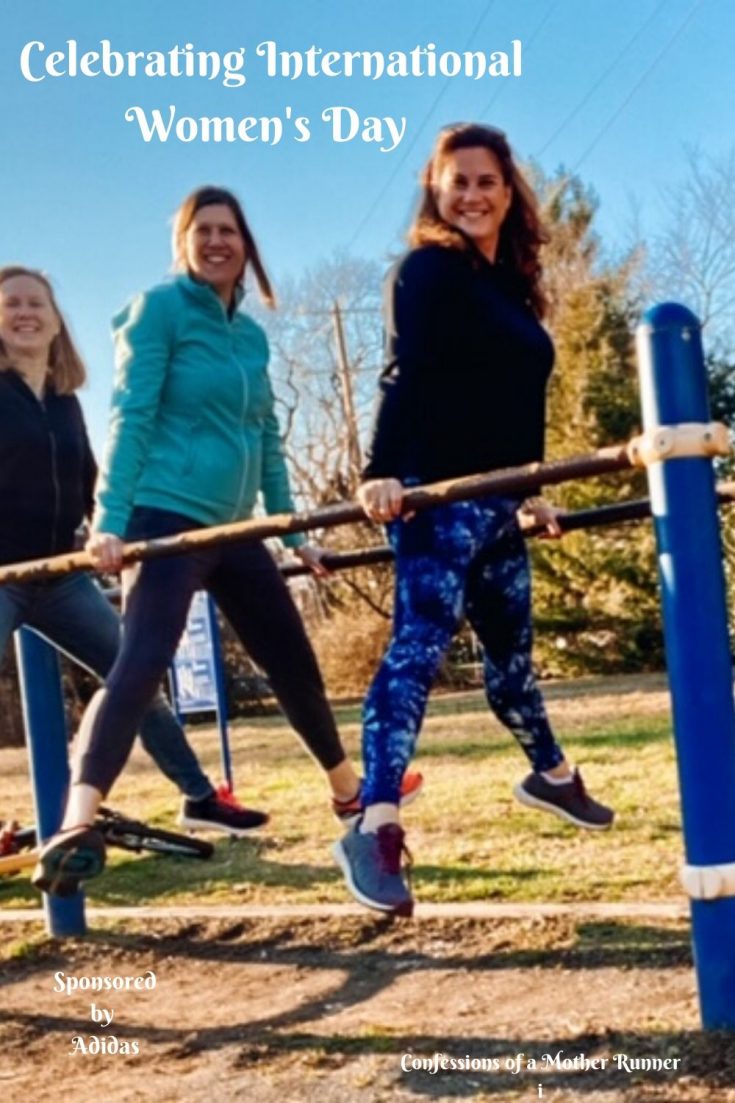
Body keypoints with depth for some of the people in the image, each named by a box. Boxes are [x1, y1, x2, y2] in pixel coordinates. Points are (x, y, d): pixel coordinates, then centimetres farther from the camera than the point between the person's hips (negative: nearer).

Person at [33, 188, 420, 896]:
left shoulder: (251, 335, 17)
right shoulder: (159, 307, -2)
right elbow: (131, 418, -11)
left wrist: (293, 534, 20)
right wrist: (109, 519, -21)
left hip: (232, 528, 7)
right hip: (166, 518, -7)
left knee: (294, 661, 14)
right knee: (141, 661, -25)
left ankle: (349, 791, 33)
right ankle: (76, 825, -34)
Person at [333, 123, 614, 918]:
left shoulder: (508, 284, 20)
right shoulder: (426, 271, -4)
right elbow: (404, 378, -18)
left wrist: (531, 494, 28)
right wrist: (382, 473, -30)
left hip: (494, 501, 8)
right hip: (438, 494, -8)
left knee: (510, 648, 20)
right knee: (417, 646, -19)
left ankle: (551, 776, 40)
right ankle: (374, 830, -26)